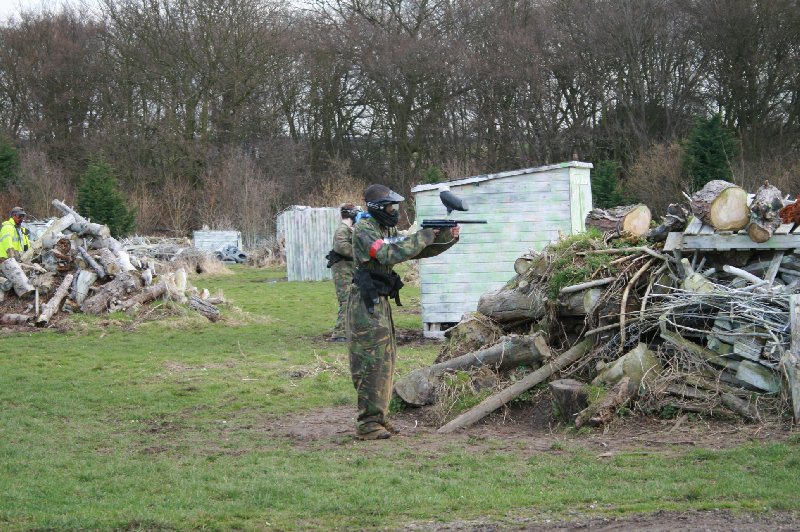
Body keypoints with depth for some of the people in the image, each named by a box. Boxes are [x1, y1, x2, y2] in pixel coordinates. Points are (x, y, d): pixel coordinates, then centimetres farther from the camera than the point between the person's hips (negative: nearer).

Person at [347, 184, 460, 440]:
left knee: (385, 359, 13)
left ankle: (378, 417, 20)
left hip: (380, 303, 10)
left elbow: (417, 251, 15)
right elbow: (389, 255, -27)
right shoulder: (364, 229, -14)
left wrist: (447, 238, 1)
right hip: (366, 303, -10)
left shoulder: (389, 230, 14)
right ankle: (367, 424, -7)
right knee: (371, 361, -9)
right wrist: (423, 236, -22)